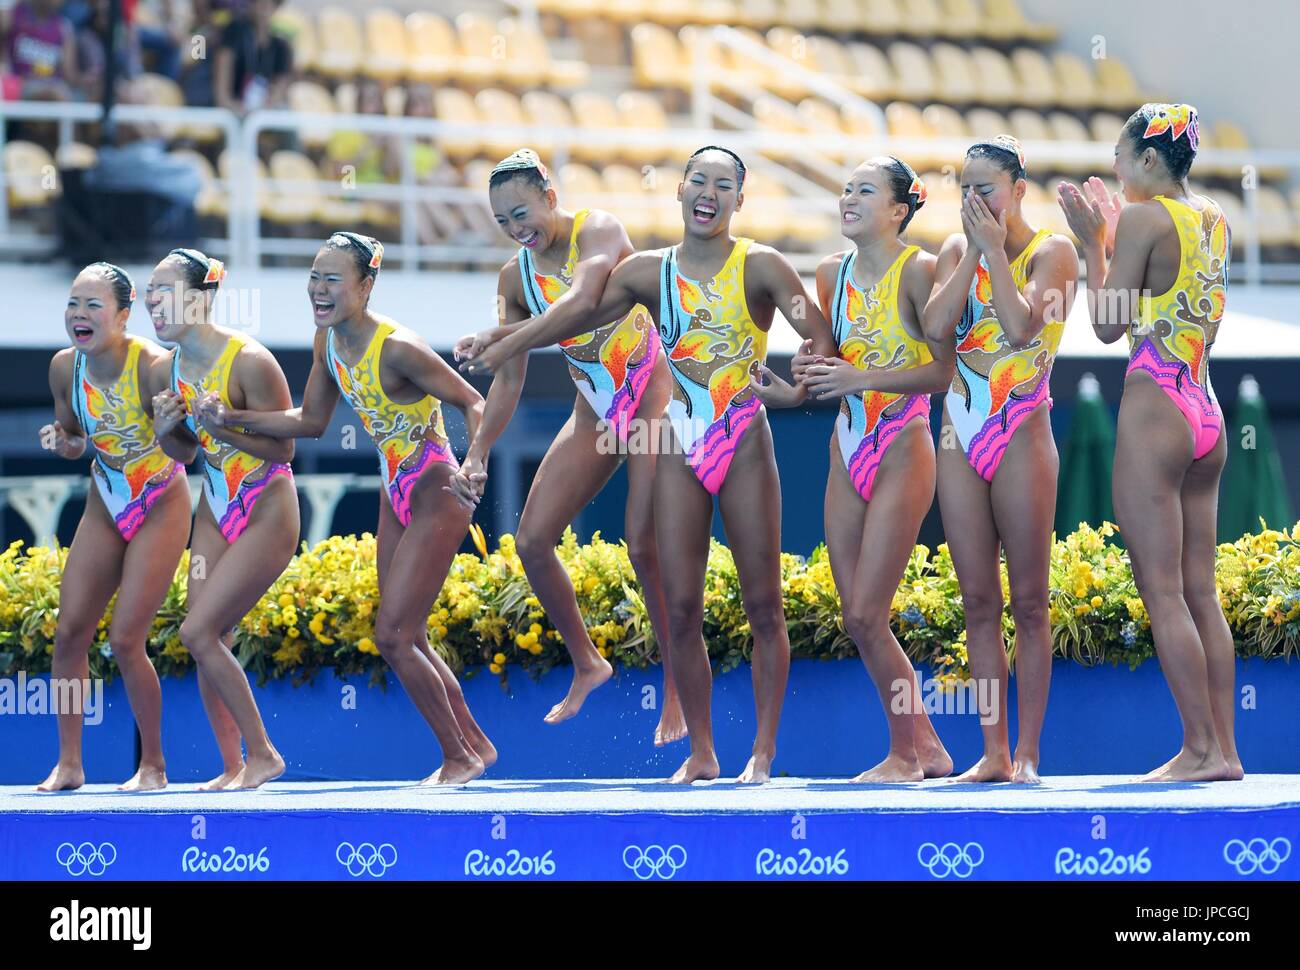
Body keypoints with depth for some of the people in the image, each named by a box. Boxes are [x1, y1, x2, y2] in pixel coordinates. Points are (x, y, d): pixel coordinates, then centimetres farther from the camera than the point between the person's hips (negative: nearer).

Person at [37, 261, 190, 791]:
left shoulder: (151, 365, -24)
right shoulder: (65, 366, -8)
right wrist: (62, 442, -15)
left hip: (160, 509, -6)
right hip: (105, 509, 6)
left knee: (125, 640, -10)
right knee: (69, 633, -1)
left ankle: (153, 764, 6)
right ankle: (68, 764, 9)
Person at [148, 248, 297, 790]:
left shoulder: (249, 362, -21)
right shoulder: (169, 369, 2)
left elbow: (283, 449, -19)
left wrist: (217, 422, -29)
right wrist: (166, 428, -9)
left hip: (267, 516, -8)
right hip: (215, 514, 8)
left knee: (198, 632, -14)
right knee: (208, 641, 2)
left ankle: (262, 754, -2)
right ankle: (233, 766, 12)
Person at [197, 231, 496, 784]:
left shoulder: (397, 349, -25)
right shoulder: (328, 340, -1)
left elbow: (472, 403, -20)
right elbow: (311, 421, 11)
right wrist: (232, 419, 1)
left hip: (436, 497, -9)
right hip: (395, 496, 9)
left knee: (392, 636, -9)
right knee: (408, 640, 12)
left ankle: (459, 758, 5)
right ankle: (474, 744, 27)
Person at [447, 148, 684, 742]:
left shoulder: (597, 231, -16)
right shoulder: (516, 276, 3)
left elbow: (581, 304, -36)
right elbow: (509, 380, 7)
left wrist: (496, 336, -37)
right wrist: (478, 454, 0)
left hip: (650, 397, -7)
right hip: (594, 413, 7)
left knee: (644, 547, -14)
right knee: (532, 541, 0)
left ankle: (677, 689, -2)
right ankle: (586, 664, 18)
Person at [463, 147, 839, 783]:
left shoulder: (759, 267, -3)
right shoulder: (648, 271, 7)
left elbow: (821, 337, -11)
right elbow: (575, 315, 6)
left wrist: (799, 389, -29)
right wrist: (503, 346, -5)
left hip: (745, 444, -3)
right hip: (679, 446, 3)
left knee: (763, 606, -1)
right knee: (681, 609, 0)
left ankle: (763, 751, 8)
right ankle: (701, 752, 9)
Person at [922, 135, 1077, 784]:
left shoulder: (1050, 251, -3)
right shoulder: (957, 250, 11)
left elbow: (1021, 322, -20)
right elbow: (936, 327, -5)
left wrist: (996, 247, -12)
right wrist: (974, 252, -6)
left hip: (1022, 438, -5)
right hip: (961, 438, 5)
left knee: (1028, 602, -3)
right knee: (979, 603, 5)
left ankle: (1027, 754, -2)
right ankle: (993, 752, 7)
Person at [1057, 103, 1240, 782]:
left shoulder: (1142, 216, -10)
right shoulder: (1215, 221, 12)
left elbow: (1109, 325, -8)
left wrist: (1093, 243, 0)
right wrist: (1113, 236, 26)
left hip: (1153, 413, -8)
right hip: (1207, 418, 8)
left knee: (1163, 593, -5)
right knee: (1200, 592, 9)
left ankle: (1201, 749, -8)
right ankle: (1224, 748, 7)